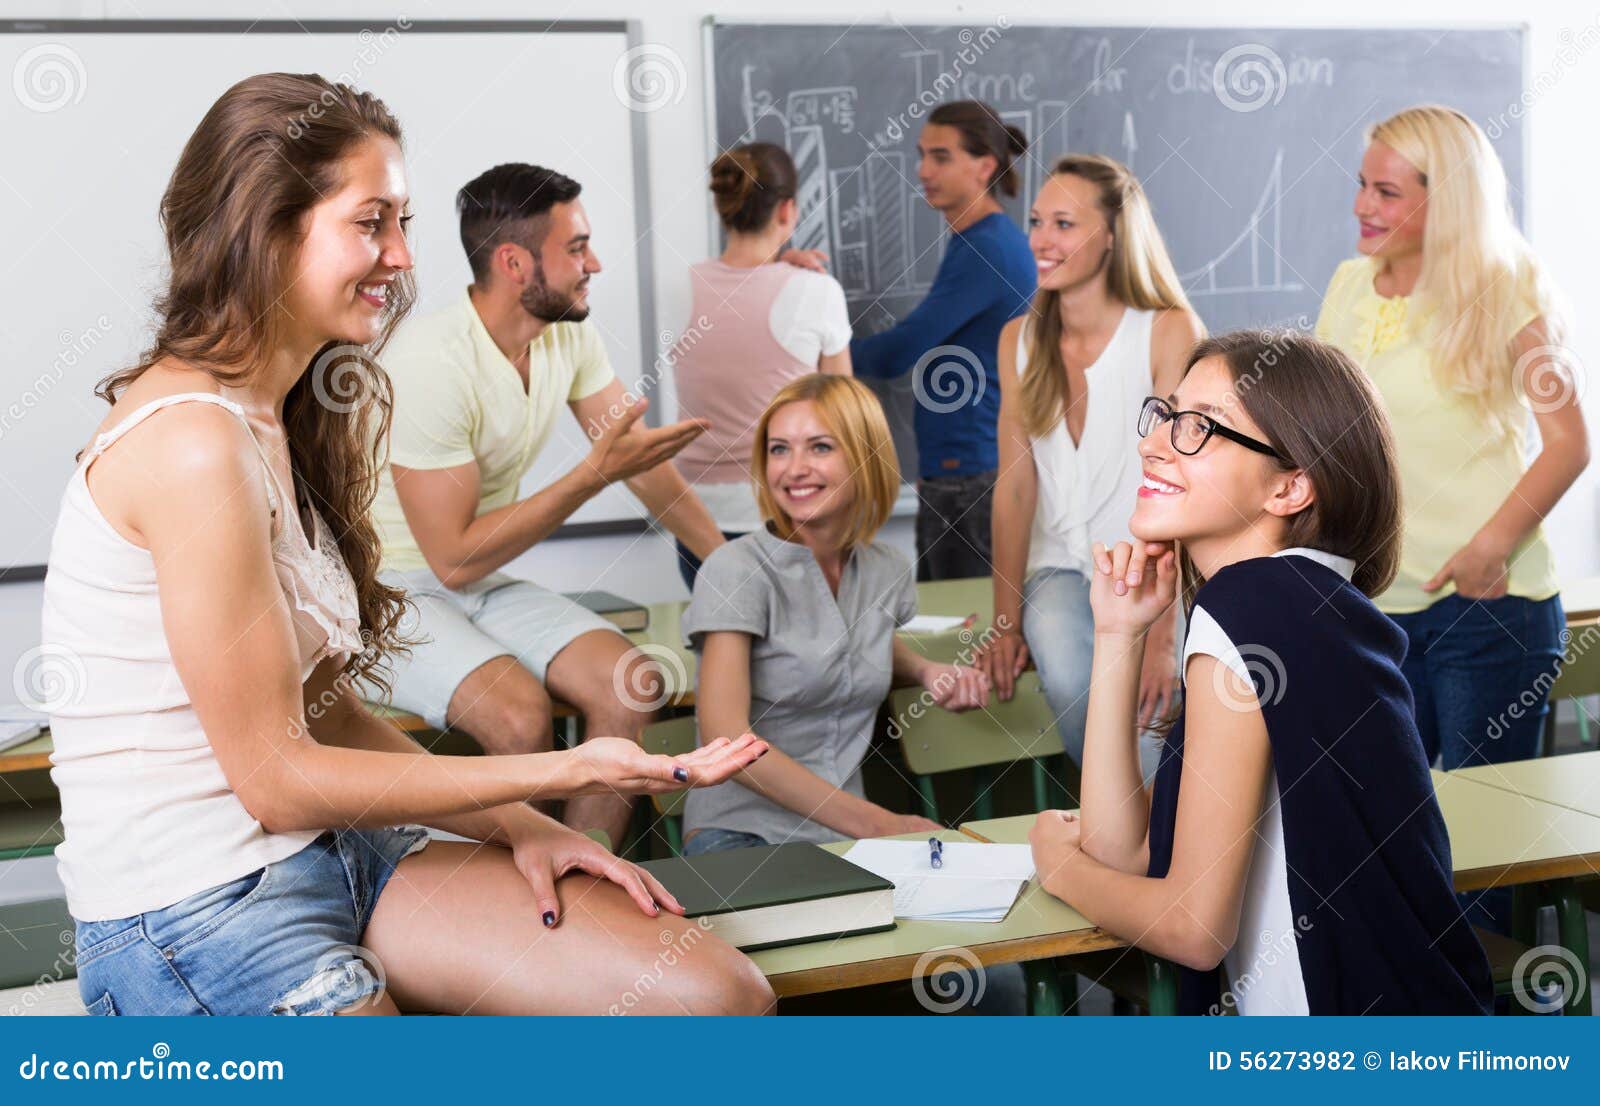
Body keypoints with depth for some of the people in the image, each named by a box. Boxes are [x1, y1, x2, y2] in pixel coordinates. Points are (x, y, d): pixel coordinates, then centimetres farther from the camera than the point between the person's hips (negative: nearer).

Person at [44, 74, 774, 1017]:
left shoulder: (273, 421, 12)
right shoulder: (195, 444, -19)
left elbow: (324, 708, 10)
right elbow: (277, 779, -16)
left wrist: (517, 826, -1)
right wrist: (565, 772, -14)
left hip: (328, 857, 9)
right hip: (192, 918, -9)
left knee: (720, 995, -7)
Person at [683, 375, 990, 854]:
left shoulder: (889, 570, 7)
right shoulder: (735, 571, -10)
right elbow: (727, 740, -20)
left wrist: (929, 671, 8)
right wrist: (874, 823, -23)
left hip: (846, 833, 6)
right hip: (740, 832, -6)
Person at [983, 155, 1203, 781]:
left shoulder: (1170, 331, -9)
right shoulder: (1019, 340, 6)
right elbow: (1014, 487, 2)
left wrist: (1159, 635, -21)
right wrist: (1005, 624, -4)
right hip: (1060, 569, 3)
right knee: (1067, 676, -30)